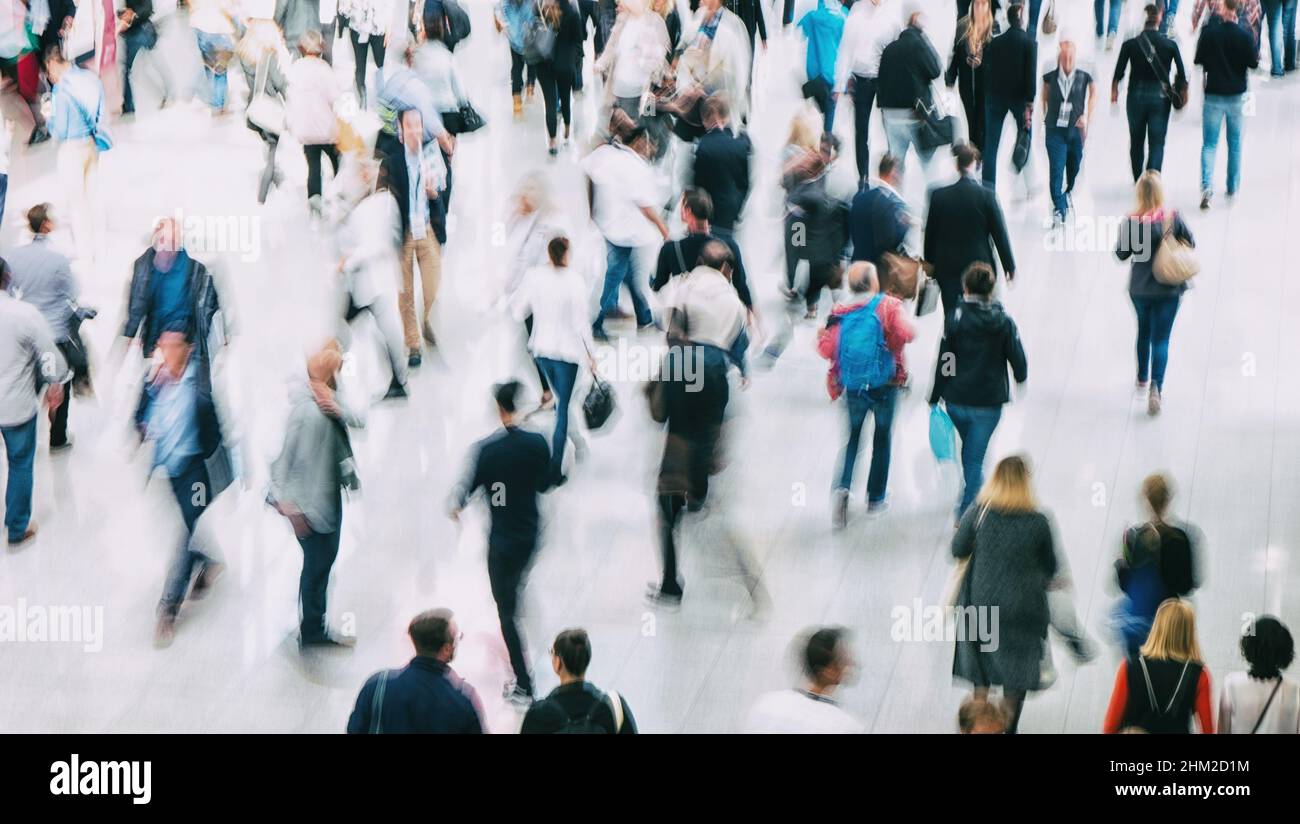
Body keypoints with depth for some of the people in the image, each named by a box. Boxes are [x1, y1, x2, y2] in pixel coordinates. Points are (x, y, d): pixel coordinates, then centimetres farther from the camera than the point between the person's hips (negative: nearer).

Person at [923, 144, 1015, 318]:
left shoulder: (938, 196, -5)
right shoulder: (987, 196, -11)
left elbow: (930, 234, 3)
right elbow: (1000, 233, -5)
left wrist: (930, 264, 15)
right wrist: (1010, 267, 6)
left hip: (947, 268, 2)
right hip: (980, 265, -2)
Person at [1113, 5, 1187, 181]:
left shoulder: (1130, 44, -8)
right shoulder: (1170, 45, -7)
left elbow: (1118, 74, -3)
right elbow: (1182, 76, -6)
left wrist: (1114, 90, 15)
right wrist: (1177, 89, 14)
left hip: (1136, 96, 1)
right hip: (1160, 97, -1)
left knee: (1136, 141, 18)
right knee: (1157, 143, 3)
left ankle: (1138, 181, 29)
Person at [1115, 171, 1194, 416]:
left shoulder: (1130, 222, -16)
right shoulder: (1172, 218, -16)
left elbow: (1121, 253, -6)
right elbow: (1191, 243, -2)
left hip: (1139, 288, 2)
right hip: (1167, 289, -2)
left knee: (1144, 331, 25)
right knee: (1161, 338, 1)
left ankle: (1143, 378, 41)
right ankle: (1156, 386, -16)